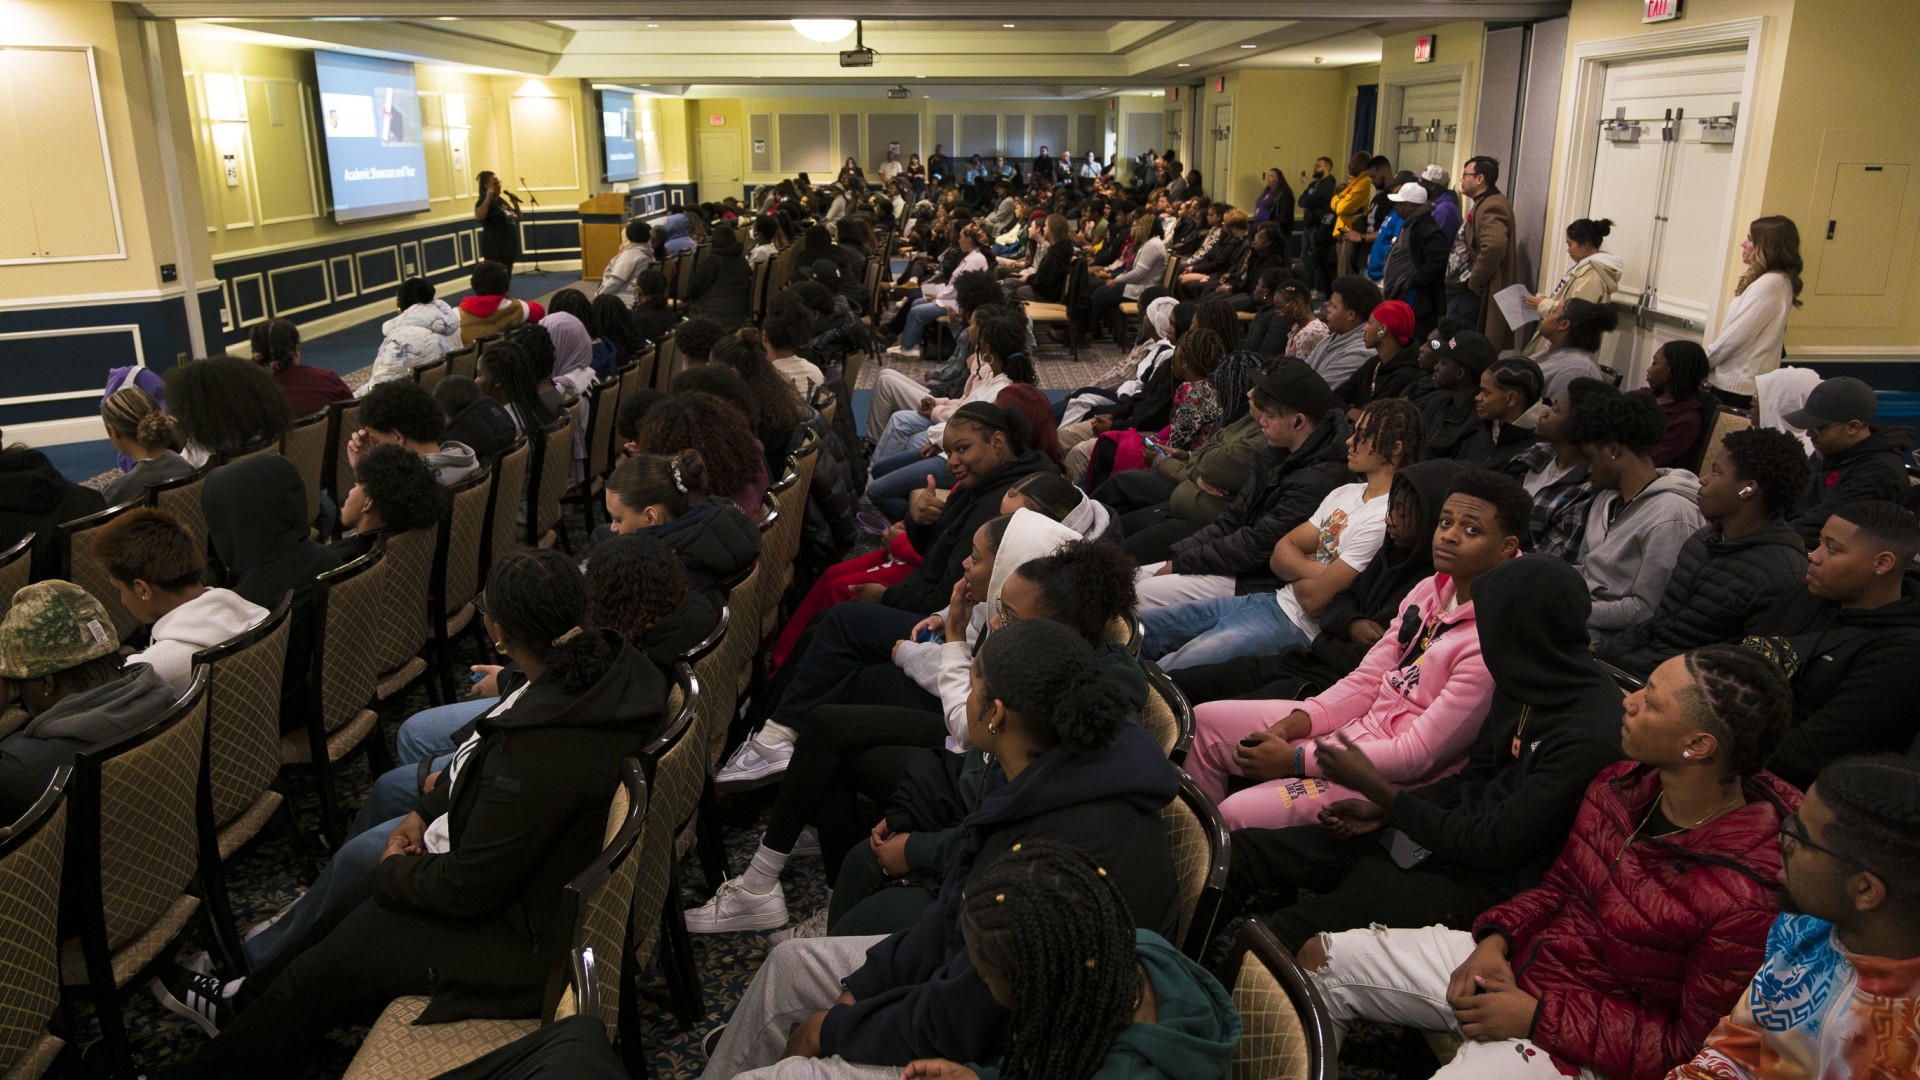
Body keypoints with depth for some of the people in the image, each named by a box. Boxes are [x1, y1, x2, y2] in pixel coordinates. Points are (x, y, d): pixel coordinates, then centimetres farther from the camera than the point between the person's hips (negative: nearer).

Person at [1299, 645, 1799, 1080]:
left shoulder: (1744, 900, -27)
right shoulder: (1620, 783, -4)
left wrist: (1539, 1017, -19)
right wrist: (1497, 938, -6)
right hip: (1504, 959, 8)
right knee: (1321, 957, 3)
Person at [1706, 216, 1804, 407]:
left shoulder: (1768, 285, -18)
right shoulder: (1779, 281, 13)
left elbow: (1734, 336, -19)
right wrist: (1705, 360, 13)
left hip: (1735, 386, -9)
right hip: (1745, 382, 9)